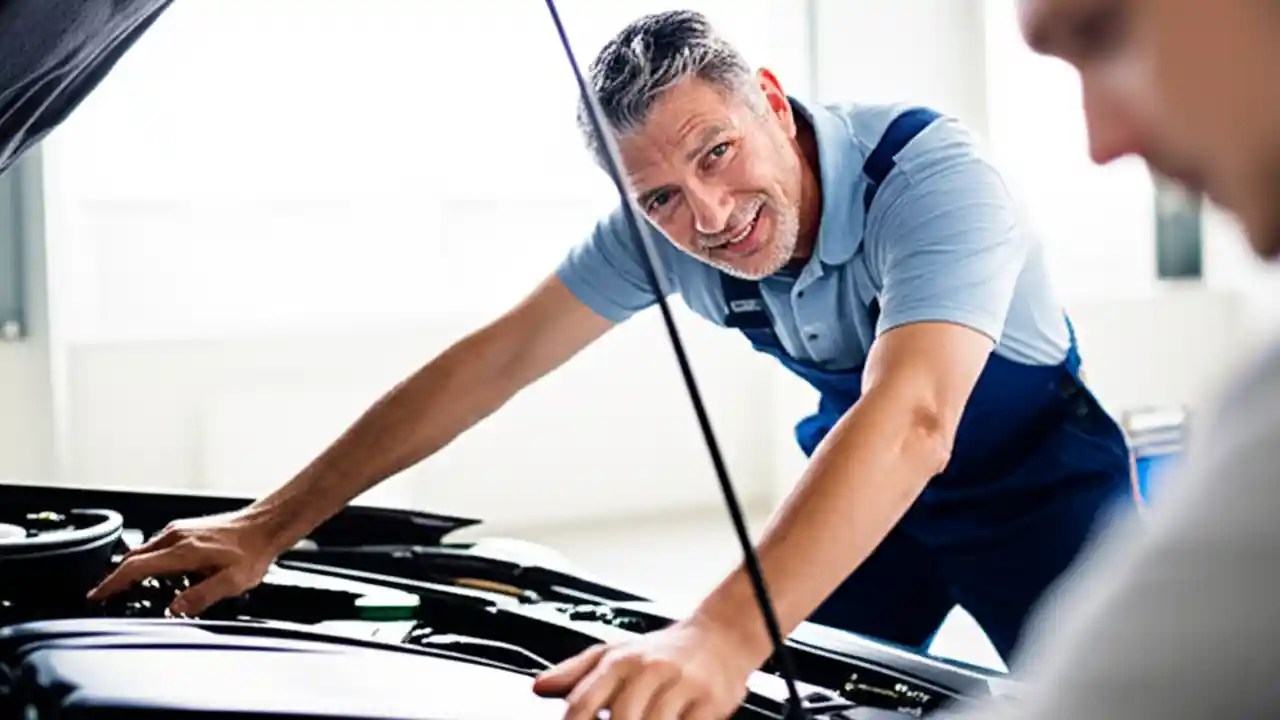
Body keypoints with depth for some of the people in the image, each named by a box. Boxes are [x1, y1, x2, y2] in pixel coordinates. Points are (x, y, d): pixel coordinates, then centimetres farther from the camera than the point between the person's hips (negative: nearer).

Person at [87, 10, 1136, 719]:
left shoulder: (929, 174, -36)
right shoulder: (664, 226, -17)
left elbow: (910, 420, -51)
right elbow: (496, 360, -14)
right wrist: (269, 527, -17)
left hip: (1033, 477, -4)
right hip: (863, 485, 5)